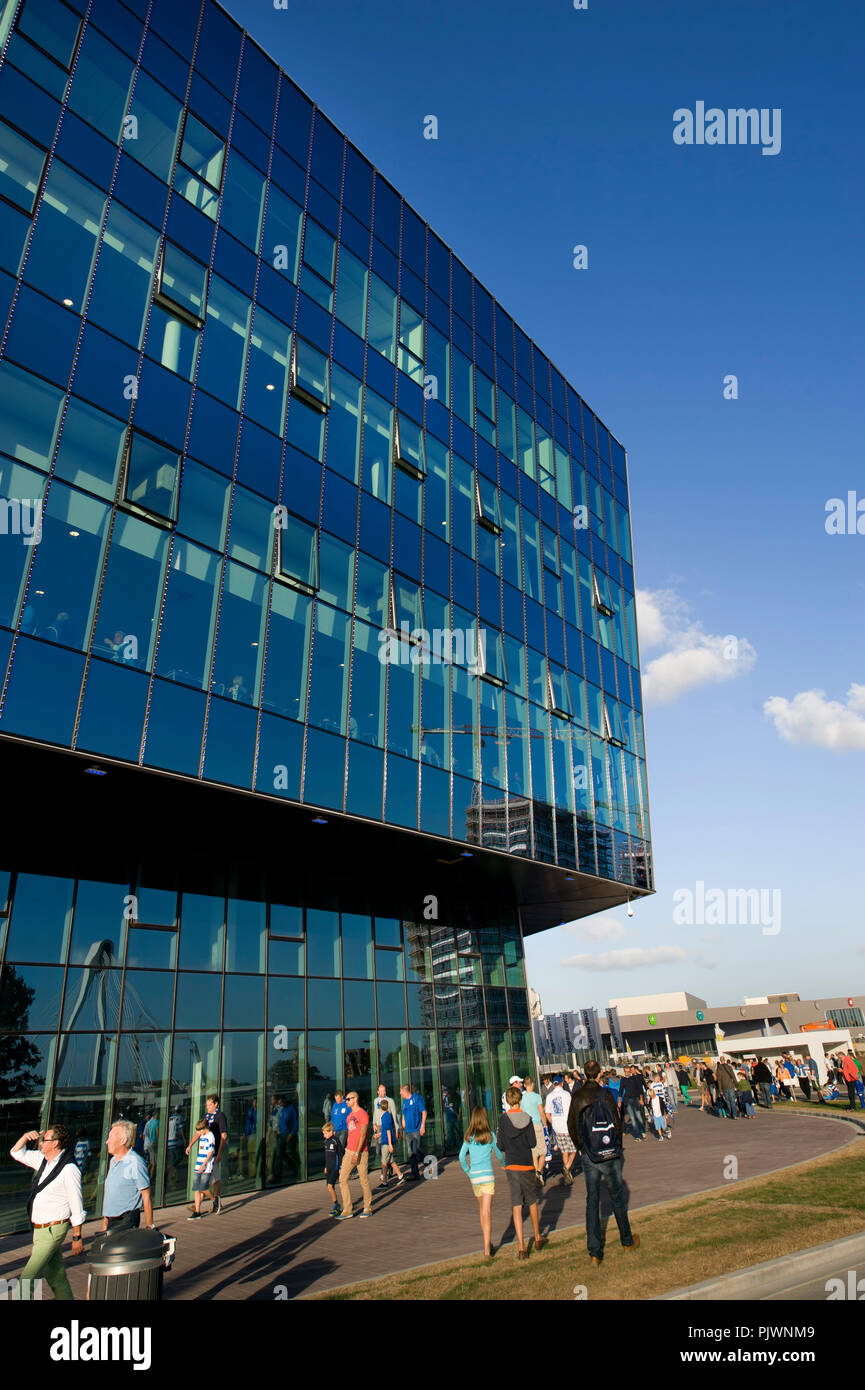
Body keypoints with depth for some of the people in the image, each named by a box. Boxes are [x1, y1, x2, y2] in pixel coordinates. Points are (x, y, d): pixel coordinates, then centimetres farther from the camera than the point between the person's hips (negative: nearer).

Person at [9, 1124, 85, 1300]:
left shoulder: (69, 1169, -20)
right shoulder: (43, 1160, 3)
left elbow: (76, 1206, -16)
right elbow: (16, 1153, 16)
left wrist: (77, 1237, -12)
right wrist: (25, 1137, -3)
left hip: (52, 1231, -8)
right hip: (39, 1229, 8)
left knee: (27, 1279, -7)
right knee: (55, 1276, 16)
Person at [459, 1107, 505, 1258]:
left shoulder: (468, 1137, 2)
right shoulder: (490, 1135, -4)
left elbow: (462, 1157, -3)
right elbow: (499, 1154, 7)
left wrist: (468, 1171, 10)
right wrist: (504, 1164, 27)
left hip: (474, 1177, 3)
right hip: (487, 1175, -3)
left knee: (483, 1210, 20)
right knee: (487, 1212, -3)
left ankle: (487, 1244, 29)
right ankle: (487, 1248, -9)